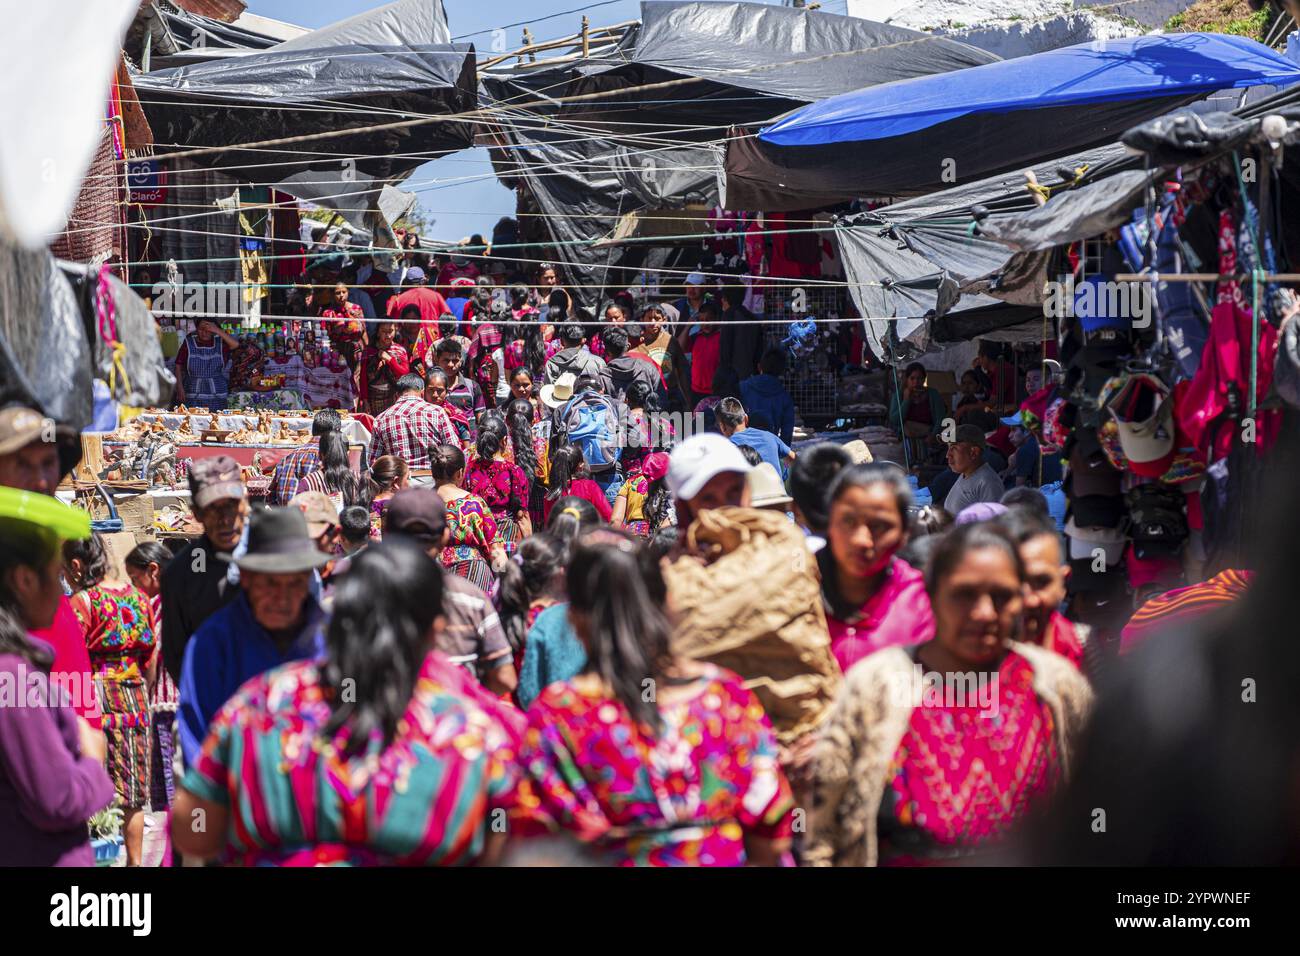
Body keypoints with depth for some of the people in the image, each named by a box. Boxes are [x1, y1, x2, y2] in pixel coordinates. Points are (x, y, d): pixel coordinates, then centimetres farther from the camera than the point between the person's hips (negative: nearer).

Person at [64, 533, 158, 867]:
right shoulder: (138, 596, 7)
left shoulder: (81, 602, -11)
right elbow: (152, 655, 11)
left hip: (94, 701, -6)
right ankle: (134, 859, 19)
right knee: (132, 791, 13)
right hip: (134, 701, 6)